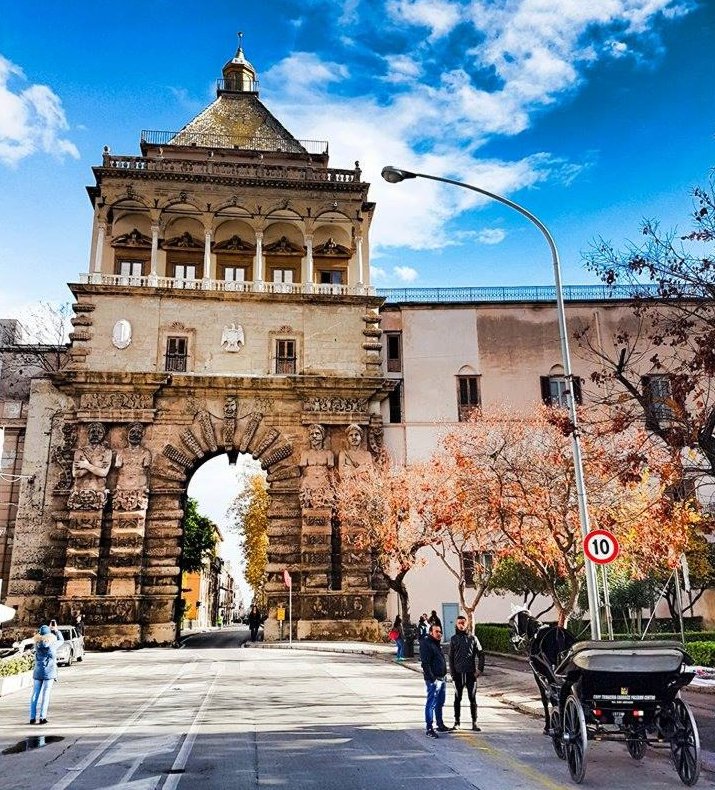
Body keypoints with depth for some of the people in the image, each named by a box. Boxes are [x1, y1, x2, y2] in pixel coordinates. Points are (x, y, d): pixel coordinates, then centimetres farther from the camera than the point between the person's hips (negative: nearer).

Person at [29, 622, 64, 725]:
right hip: (49, 673, -3)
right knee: (45, 695, 0)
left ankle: (32, 718, 7)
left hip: (37, 672, 3)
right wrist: (56, 630, 22)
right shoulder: (52, 644, -8)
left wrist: (49, 628, 24)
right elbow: (61, 640, 12)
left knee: (35, 695, 7)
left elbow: (39, 636, 23)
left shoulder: (37, 644, 0)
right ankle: (42, 717, -2)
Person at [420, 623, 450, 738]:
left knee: (440, 704, 19)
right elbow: (425, 664, -20)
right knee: (431, 704, -5)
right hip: (433, 680, -10)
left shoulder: (437, 644, 16)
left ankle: (440, 725, 30)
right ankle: (429, 729, -2)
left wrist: (444, 675, 19)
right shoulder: (426, 644, -14)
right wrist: (432, 678, -22)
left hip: (441, 678, 10)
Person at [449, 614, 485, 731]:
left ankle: (474, 723, 10)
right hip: (458, 673, 1)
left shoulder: (472, 638, 3)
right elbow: (451, 657, 5)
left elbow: (481, 654, 3)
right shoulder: (453, 639, 5)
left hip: (471, 673, -1)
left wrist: (480, 669, -6)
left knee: (472, 698, 4)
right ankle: (457, 722, 17)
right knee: (458, 698, 8)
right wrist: (452, 673, -3)